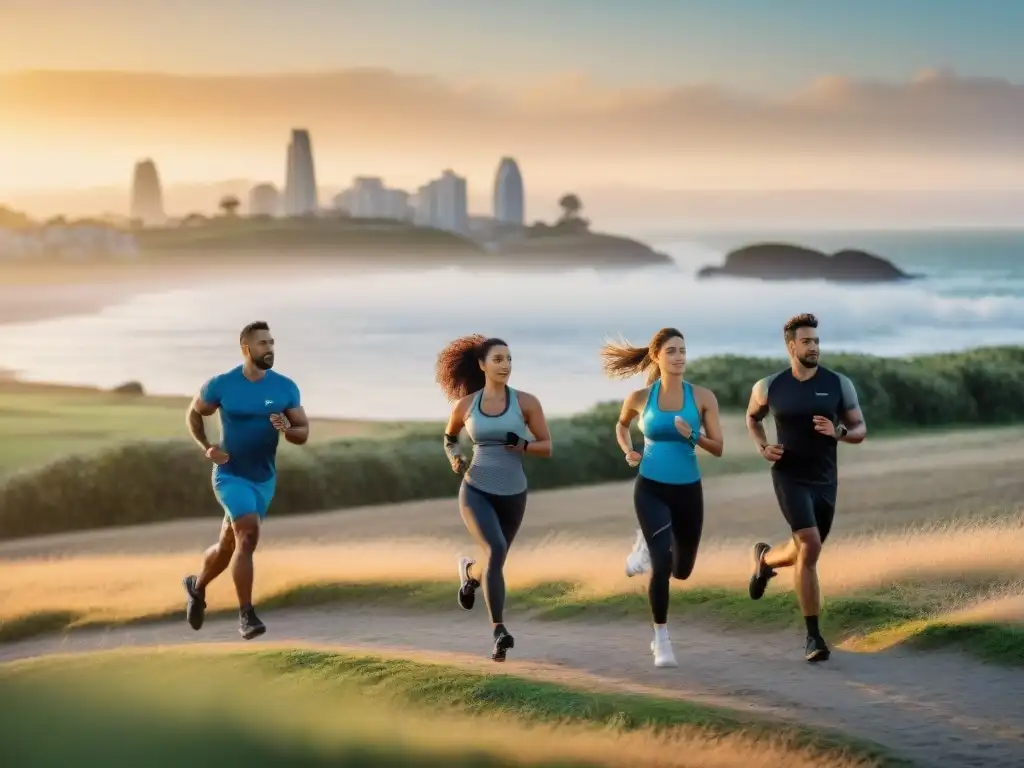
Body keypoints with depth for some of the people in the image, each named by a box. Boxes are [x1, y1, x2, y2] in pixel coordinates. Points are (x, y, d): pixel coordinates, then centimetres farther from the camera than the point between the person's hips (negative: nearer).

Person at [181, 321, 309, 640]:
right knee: (248, 536, -22)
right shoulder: (221, 385, -11)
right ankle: (246, 615, -17)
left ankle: (197, 585, 45)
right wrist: (206, 447, -10)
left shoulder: (285, 388, -5)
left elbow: (303, 433, -1)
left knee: (228, 545, 16)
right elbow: (194, 413, 5)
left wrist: (287, 429, -24)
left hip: (264, 479, 4)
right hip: (231, 475, -4)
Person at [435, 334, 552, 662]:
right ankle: (500, 633, -25)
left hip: (512, 494, 2)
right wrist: (453, 457, -2)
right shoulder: (465, 405, 1)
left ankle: (469, 571, 54)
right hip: (476, 491, -2)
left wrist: (522, 445, -20)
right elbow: (449, 436, 20)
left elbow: (547, 446, 1)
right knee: (495, 549, -27)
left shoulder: (526, 401, -3)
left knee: (495, 562, 15)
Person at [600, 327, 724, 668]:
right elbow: (622, 425, 18)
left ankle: (647, 545, 48)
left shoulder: (702, 397, -5)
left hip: (687, 490, 2)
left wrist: (693, 436, -22)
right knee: (662, 564, -17)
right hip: (651, 489, -2)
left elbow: (718, 448, -4)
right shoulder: (640, 398, -4)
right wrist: (628, 451, -1)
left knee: (682, 570, 15)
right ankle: (661, 639, -1)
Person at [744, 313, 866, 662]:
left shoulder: (839, 384, -3)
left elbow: (860, 430, 2)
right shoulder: (769, 387, -3)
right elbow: (752, 417, 17)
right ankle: (813, 636, -13)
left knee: (805, 552, 14)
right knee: (810, 546, -21)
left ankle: (765, 559, 52)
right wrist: (762, 447, -3)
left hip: (825, 482, 3)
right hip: (789, 478, -3)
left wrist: (838, 432, -21)